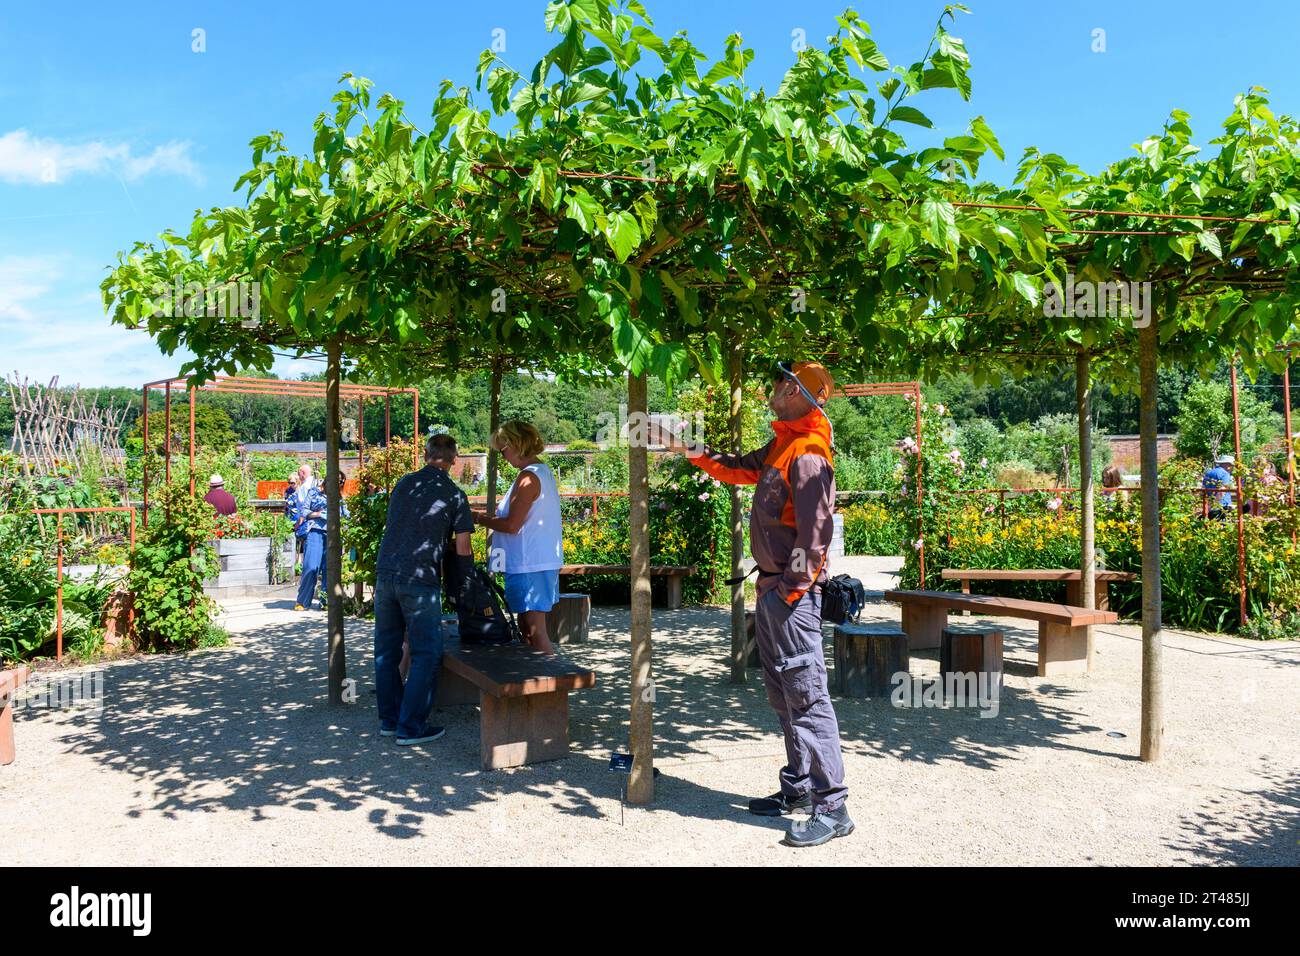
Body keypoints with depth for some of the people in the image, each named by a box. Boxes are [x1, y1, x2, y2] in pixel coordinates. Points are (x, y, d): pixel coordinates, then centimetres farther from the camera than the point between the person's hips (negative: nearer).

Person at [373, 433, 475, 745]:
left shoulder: (403, 483, 12)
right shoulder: (454, 495, -1)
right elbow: (462, 550, 0)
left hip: (385, 573, 6)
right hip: (420, 580, -5)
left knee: (387, 651, 14)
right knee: (426, 655, 4)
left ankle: (389, 720, 23)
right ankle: (411, 727, 4)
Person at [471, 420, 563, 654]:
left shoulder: (528, 477, -16)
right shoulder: (543, 471, 14)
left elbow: (512, 525, -20)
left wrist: (480, 519, -7)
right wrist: (491, 515, 12)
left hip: (529, 566, -10)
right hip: (544, 562, 10)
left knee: (535, 631, -5)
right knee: (526, 628, 16)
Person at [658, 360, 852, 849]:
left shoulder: (808, 455, -17)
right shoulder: (780, 446, 14)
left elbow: (815, 530, -22)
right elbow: (738, 468, 29)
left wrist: (791, 590, -20)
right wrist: (688, 449, 26)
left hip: (792, 594, -10)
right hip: (770, 588, 10)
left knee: (806, 696, -8)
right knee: (782, 694, 16)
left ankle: (832, 808, -2)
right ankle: (798, 787, 27)